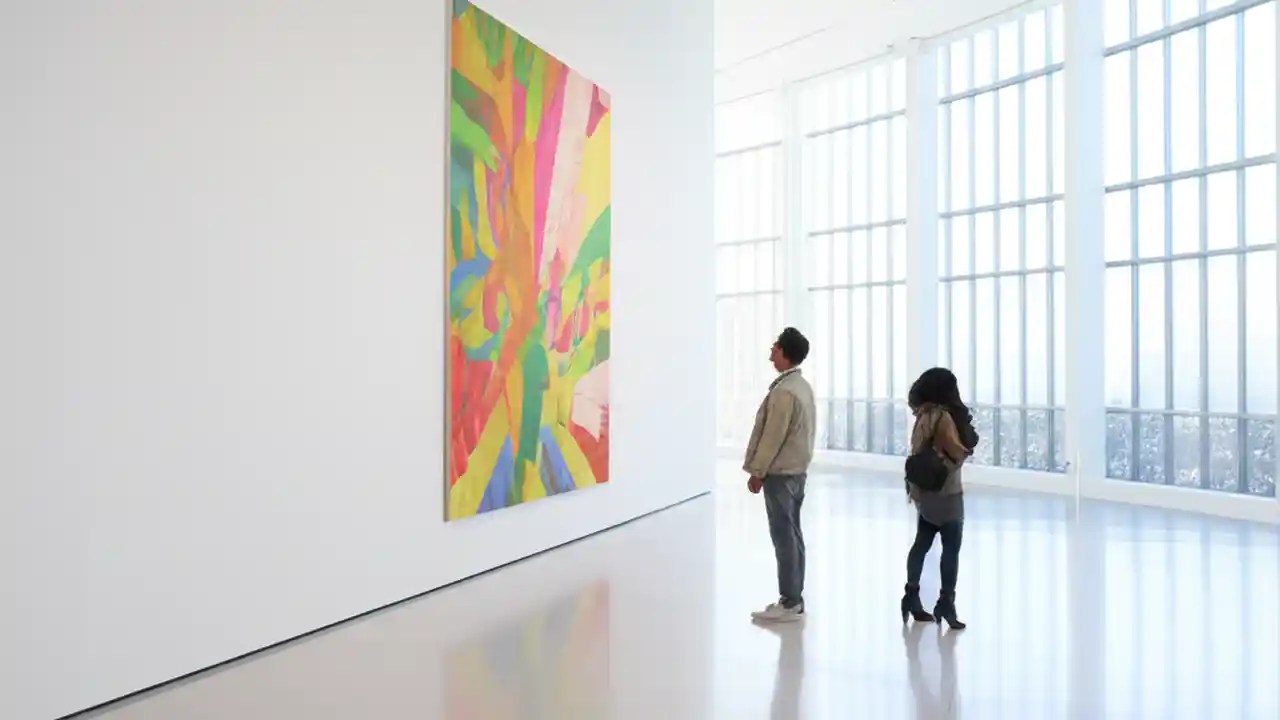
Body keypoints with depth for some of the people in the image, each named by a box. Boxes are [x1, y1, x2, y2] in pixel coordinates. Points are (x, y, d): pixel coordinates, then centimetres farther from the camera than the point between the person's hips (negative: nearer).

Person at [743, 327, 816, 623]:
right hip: (797, 470, 10)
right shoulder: (803, 386, 10)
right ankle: (794, 598, 21)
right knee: (793, 535, 13)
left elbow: (773, 436, -20)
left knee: (784, 537, -3)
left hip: (780, 473, -10)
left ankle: (789, 602, 4)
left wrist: (757, 472, -11)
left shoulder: (784, 390, -20)